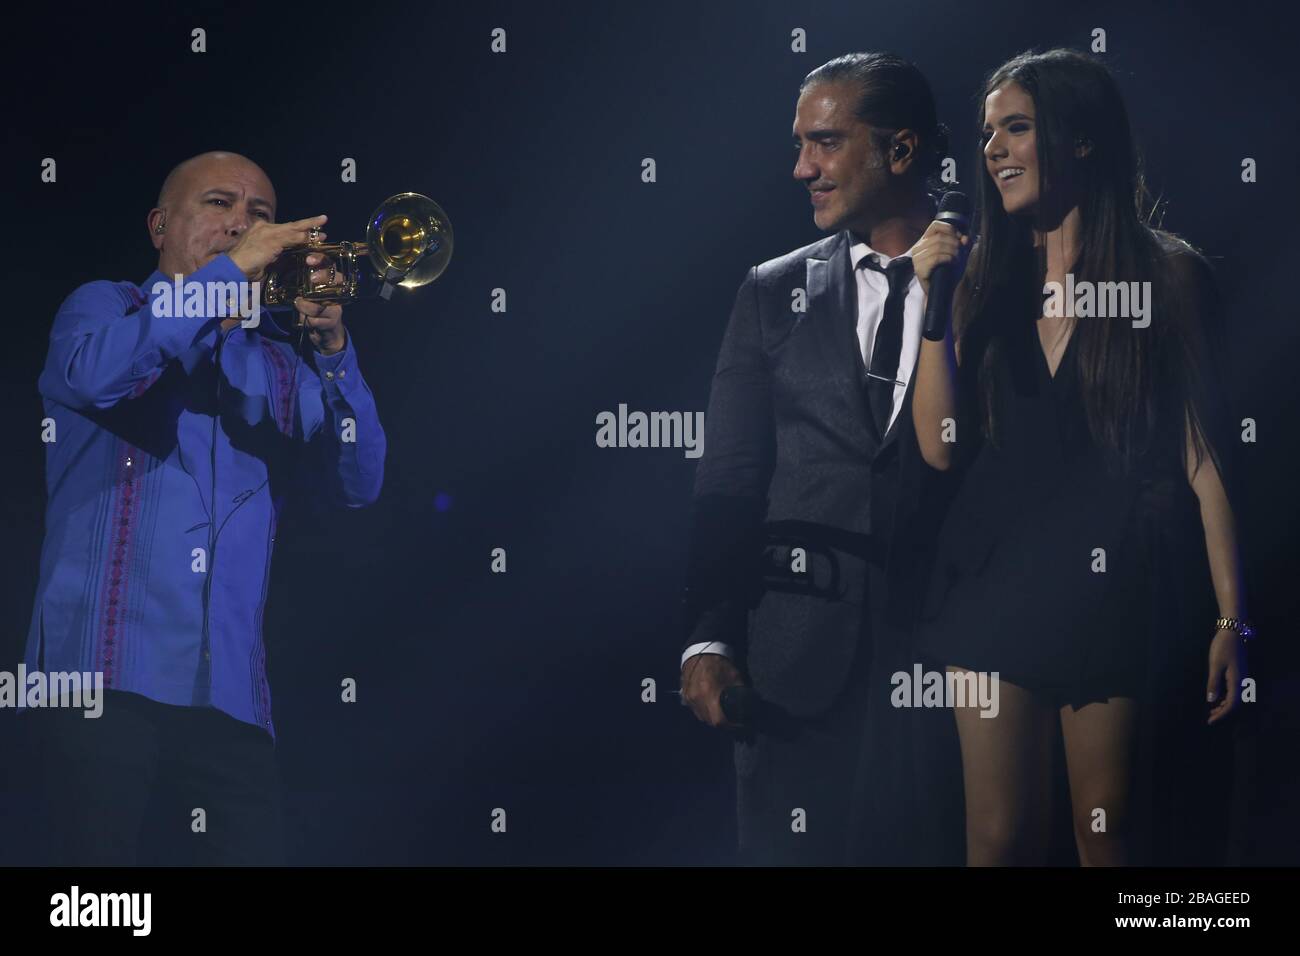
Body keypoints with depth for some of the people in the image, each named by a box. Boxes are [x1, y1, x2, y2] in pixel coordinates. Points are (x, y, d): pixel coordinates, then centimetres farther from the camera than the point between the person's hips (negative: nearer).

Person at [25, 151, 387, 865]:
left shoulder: (277, 363, 20)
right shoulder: (105, 308, 11)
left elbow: (357, 481, 6)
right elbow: (96, 373, -14)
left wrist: (333, 349, -8)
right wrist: (231, 267, -12)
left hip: (229, 691, 3)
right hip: (107, 671, -3)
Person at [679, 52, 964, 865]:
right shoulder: (773, 295, 10)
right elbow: (728, 486, 5)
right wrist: (710, 639, -3)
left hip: (947, 647, -2)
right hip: (800, 661, 2)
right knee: (795, 845, 1)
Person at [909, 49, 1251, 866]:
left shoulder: (1167, 272, -2)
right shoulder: (990, 277, 9)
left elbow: (1203, 453, -3)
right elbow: (944, 448, 5)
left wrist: (1230, 619, -6)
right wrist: (932, 302, -3)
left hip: (1114, 579, -3)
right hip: (998, 575, 3)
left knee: (1109, 832, 3)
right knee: (1001, 836, 2)